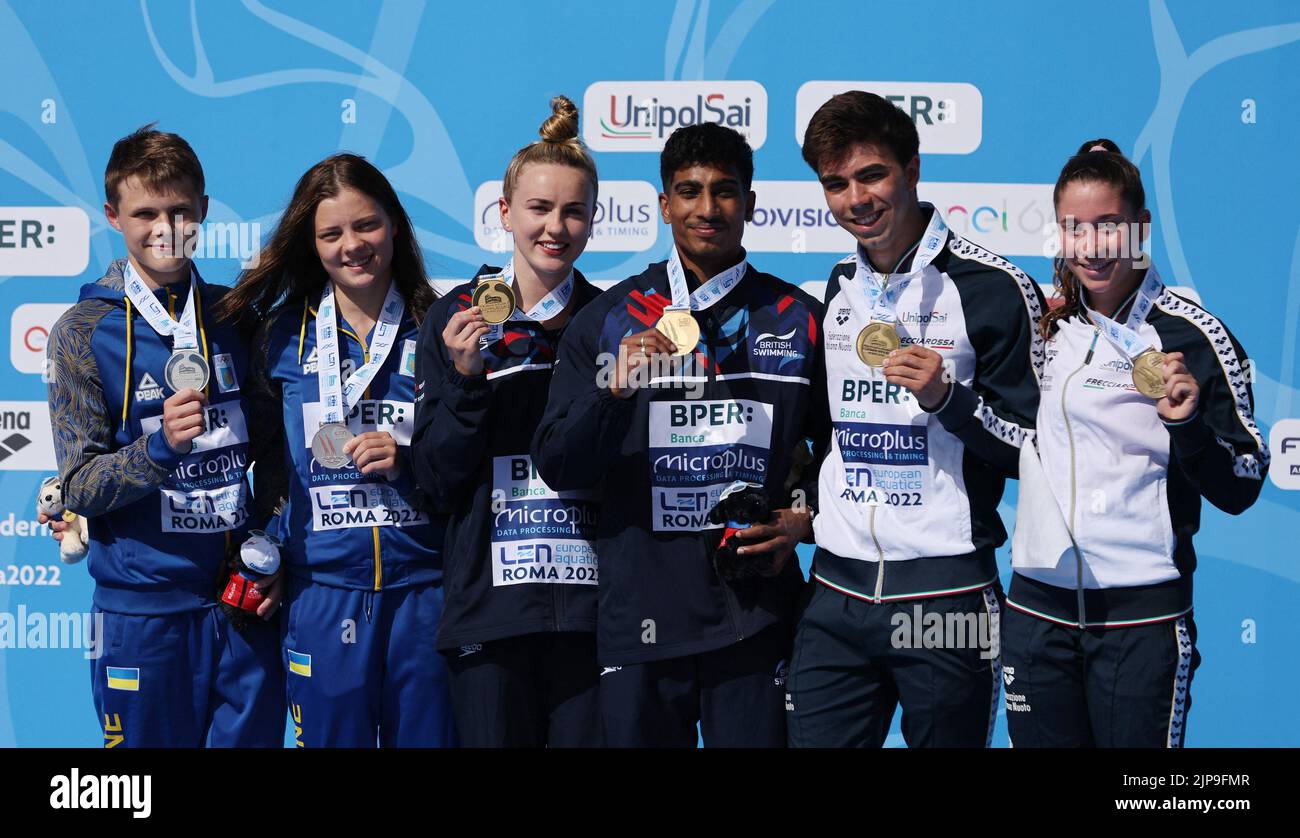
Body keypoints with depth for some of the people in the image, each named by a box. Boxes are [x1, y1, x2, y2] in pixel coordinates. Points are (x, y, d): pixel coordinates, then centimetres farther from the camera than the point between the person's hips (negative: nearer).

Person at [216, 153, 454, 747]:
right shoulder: (282, 336, 5)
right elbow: (264, 461, 12)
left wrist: (410, 460, -12)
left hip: (423, 586, 0)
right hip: (321, 589, 0)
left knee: (427, 736, 6)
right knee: (333, 738, 7)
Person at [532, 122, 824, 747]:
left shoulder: (799, 320, 6)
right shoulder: (607, 320, 5)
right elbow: (557, 468, 1)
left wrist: (804, 519, -4)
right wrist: (612, 392, -15)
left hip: (756, 619, 0)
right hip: (639, 619, 0)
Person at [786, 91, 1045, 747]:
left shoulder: (992, 288, -7)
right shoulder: (837, 289, 12)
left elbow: (1036, 447, -6)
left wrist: (947, 397, -20)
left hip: (946, 593, -5)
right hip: (837, 590, 5)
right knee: (814, 740, 5)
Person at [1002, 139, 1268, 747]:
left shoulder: (1194, 337, -6)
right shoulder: (1040, 324, 6)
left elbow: (1240, 491, -5)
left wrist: (1189, 424, -22)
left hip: (1143, 614, -4)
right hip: (1036, 607, 4)